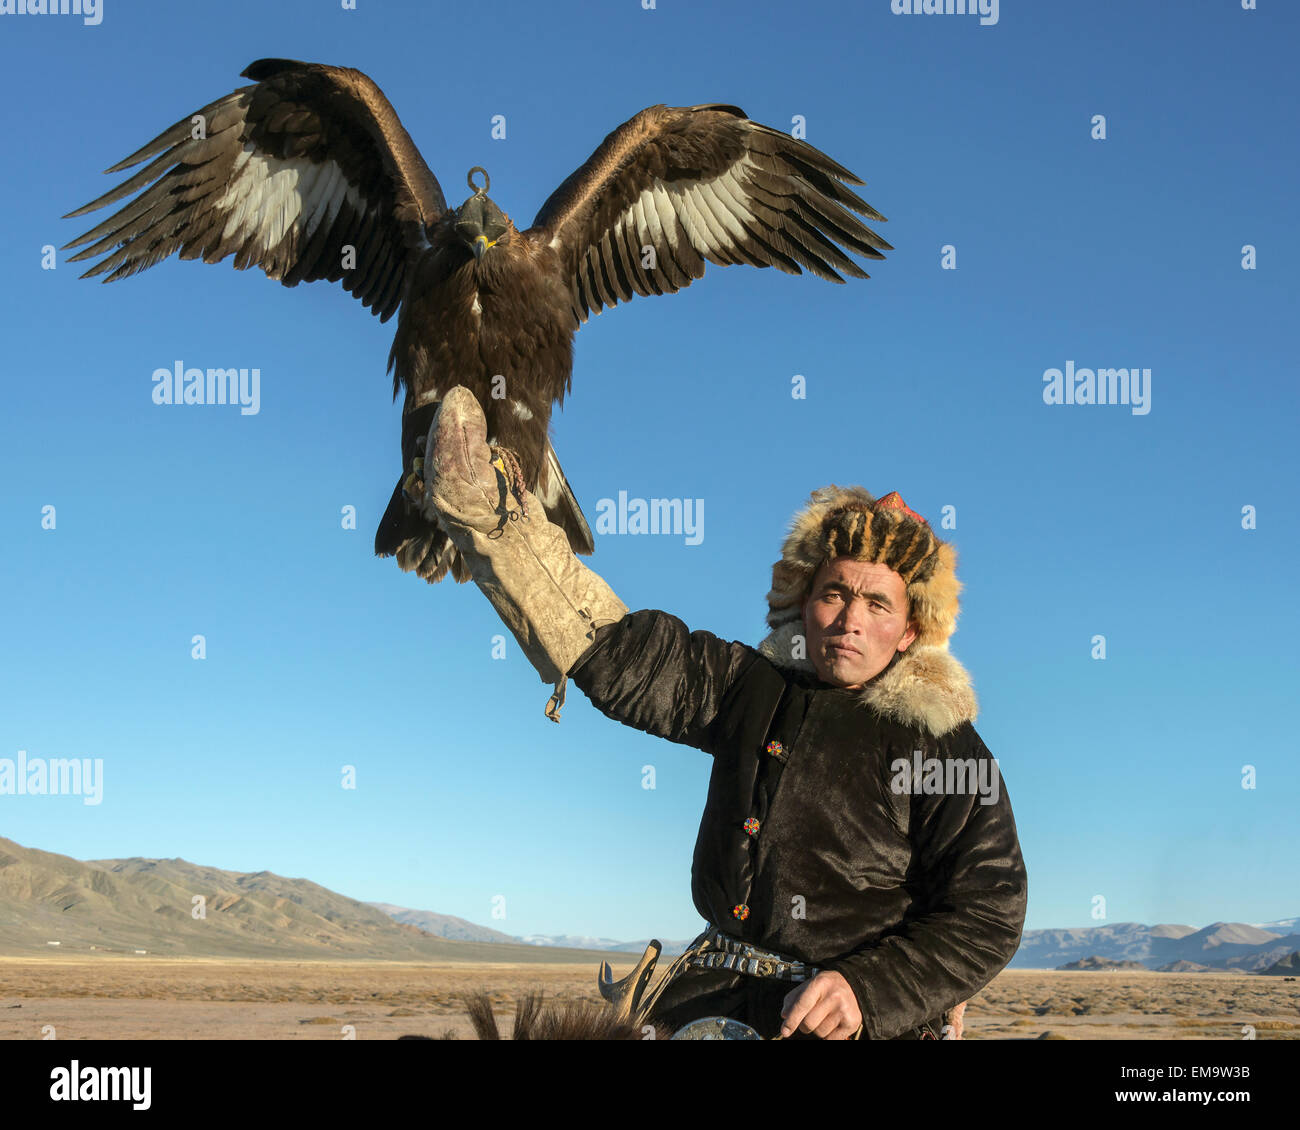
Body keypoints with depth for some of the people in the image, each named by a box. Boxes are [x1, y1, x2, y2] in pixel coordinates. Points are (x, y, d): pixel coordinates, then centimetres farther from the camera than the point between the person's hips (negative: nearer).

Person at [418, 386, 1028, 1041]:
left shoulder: (945, 746, -4)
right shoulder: (755, 686, 9)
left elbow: (988, 913, -5)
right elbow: (623, 652, 9)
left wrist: (868, 992, -19)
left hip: (868, 1015, -3)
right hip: (720, 984, 3)